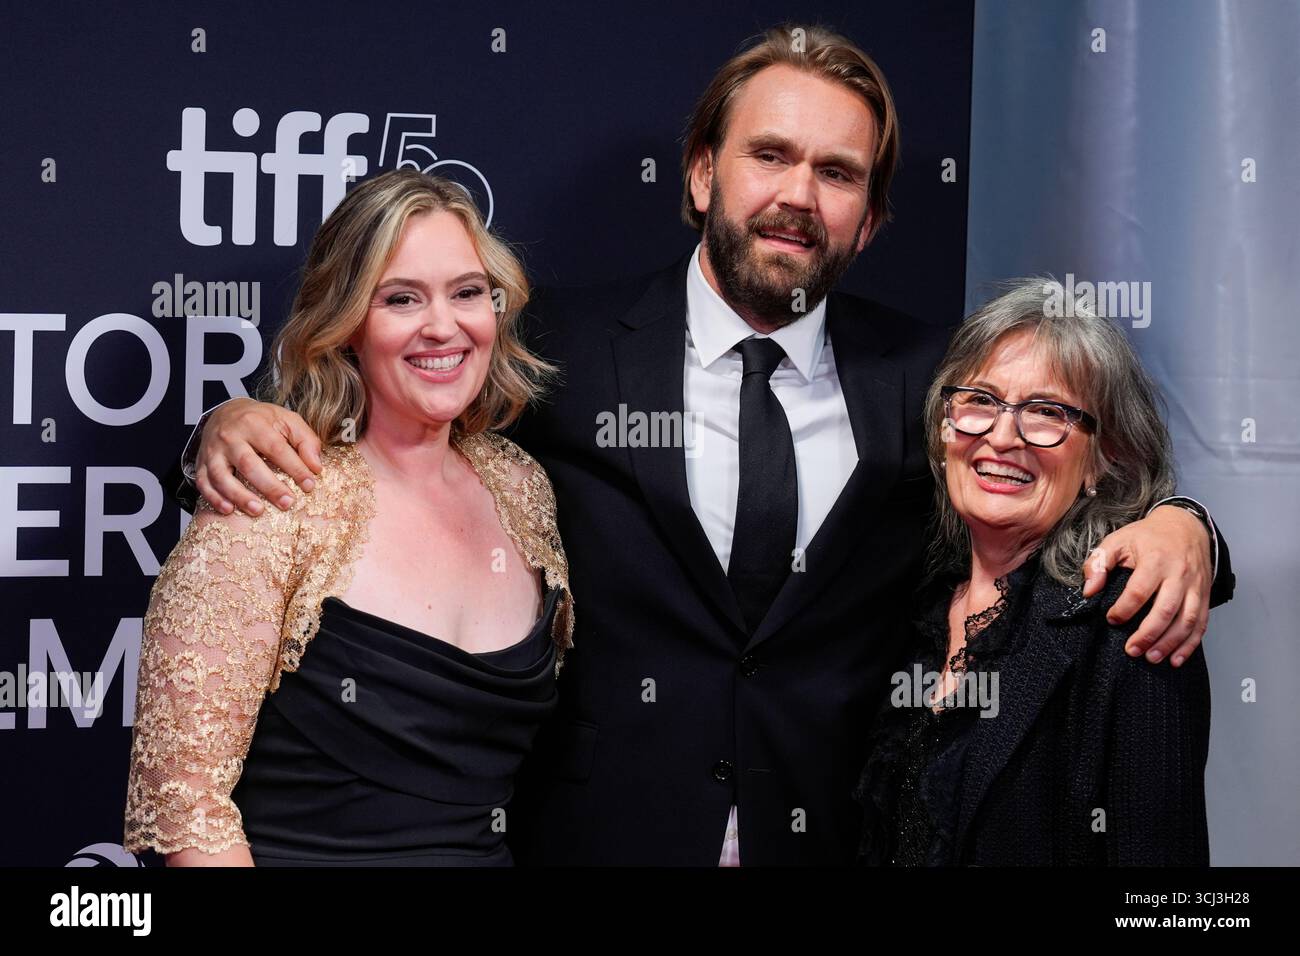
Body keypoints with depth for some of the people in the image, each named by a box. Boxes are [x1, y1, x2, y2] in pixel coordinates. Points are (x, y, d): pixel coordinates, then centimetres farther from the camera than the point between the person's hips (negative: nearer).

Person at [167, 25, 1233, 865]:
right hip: (601, 831, -1)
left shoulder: (921, 376, 3)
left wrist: (1174, 528, -13)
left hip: (834, 837, 2)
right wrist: (241, 426, -16)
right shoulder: (566, 346, -2)